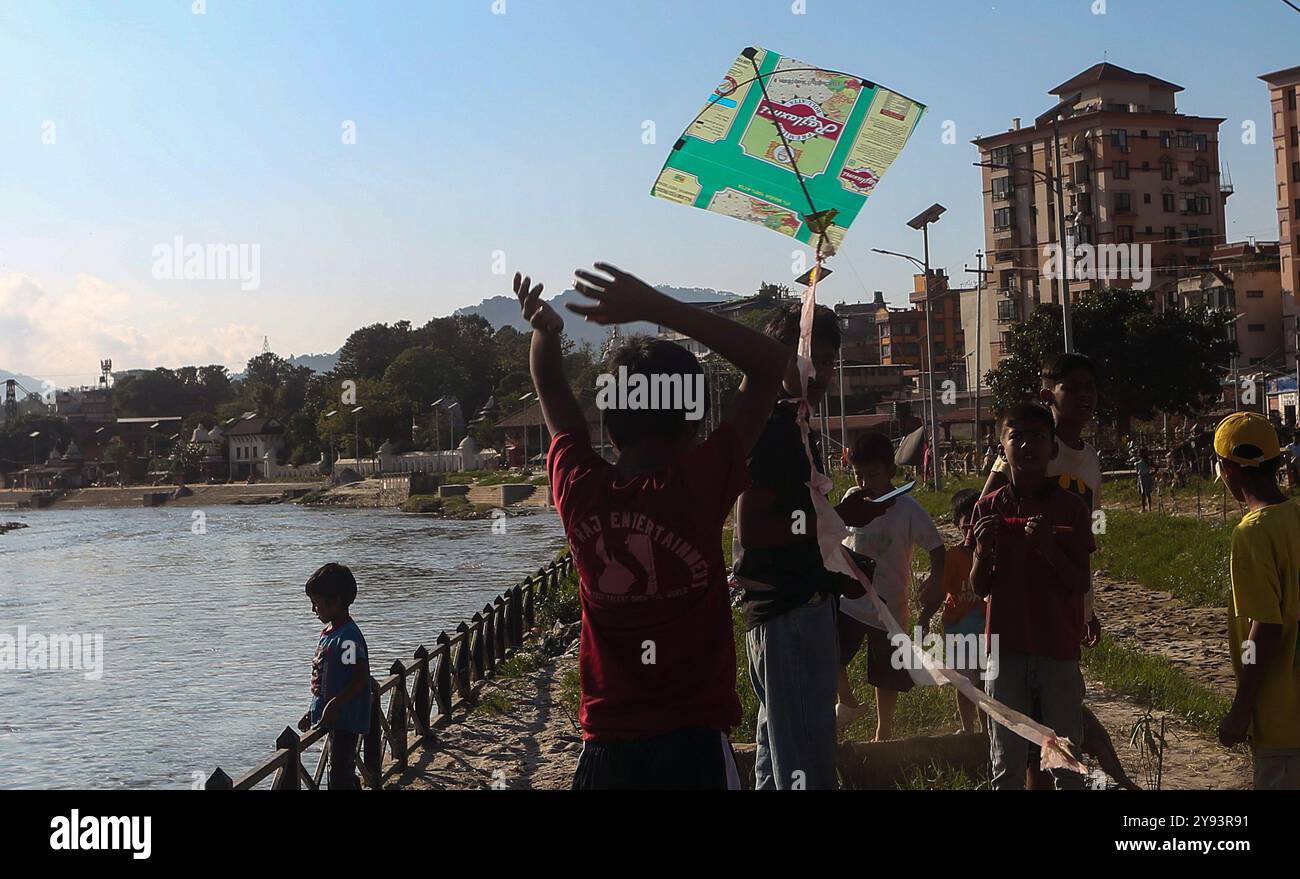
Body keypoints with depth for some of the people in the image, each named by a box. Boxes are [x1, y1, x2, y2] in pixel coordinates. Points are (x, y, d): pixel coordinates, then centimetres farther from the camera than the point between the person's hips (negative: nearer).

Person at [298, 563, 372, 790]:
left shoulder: (348, 637, -19)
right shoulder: (328, 632, 11)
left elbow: (361, 678, -22)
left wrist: (334, 705, -27)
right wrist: (312, 712, 20)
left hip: (345, 720, -10)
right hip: (332, 719, 10)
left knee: (340, 777, -6)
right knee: (344, 774, 17)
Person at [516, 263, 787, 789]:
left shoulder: (578, 489, -5)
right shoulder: (699, 486, -15)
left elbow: (552, 393, 16)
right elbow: (770, 362, -7)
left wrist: (545, 331, 1)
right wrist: (654, 306, -13)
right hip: (694, 745, -3)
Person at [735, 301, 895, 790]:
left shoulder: (798, 427, 17)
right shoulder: (772, 426, -14)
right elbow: (750, 529, -22)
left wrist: (839, 576, 17)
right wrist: (836, 518, -19)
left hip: (802, 602, 11)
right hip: (785, 610, -11)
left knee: (777, 762, 19)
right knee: (808, 768, -9)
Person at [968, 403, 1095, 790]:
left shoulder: (1072, 507, -2)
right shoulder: (989, 508, 3)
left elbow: (1081, 583, -4)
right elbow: (980, 588, 5)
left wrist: (1048, 547, -21)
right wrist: (983, 551, -16)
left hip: (1059, 650, -1)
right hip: (1006, 649, 1)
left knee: (1065, 763, 7)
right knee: (1007, 762, 6)